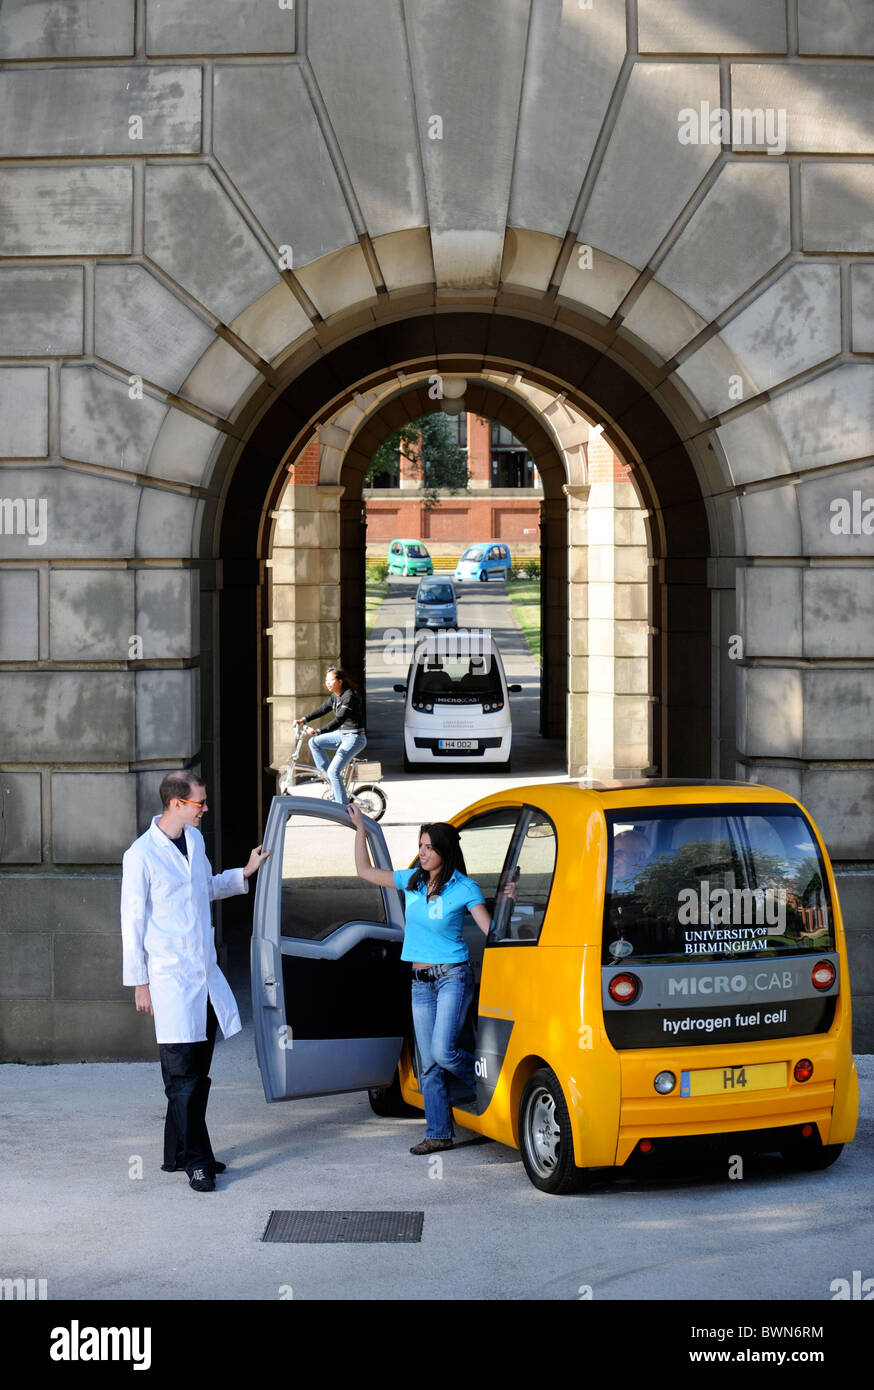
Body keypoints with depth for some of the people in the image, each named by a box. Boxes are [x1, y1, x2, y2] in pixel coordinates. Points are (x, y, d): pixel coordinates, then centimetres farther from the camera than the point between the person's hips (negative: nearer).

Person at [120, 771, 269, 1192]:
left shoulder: (195, 839, 11)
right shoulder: (141, 854, -12)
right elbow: (132, 922, -9)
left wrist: (244, 874, 20)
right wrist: (138, 983, -9)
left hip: (205, 973, 8)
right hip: (170, 978, -8)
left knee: (197, 1074, 12)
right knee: (182, 1074, -4)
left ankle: (178, 1154, 22)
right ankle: (196, 1161, 2)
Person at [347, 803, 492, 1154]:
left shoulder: (463, 888, -9)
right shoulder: (412, 881, 6)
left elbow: (491, 930, -14)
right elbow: (365, 871, 16)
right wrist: (359, 829, 13)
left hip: (452, 976, -6)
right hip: (421, 982, 6)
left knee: (443, 1051, -19)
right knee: (429, 1064, 6)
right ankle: (439, 1134, 12)